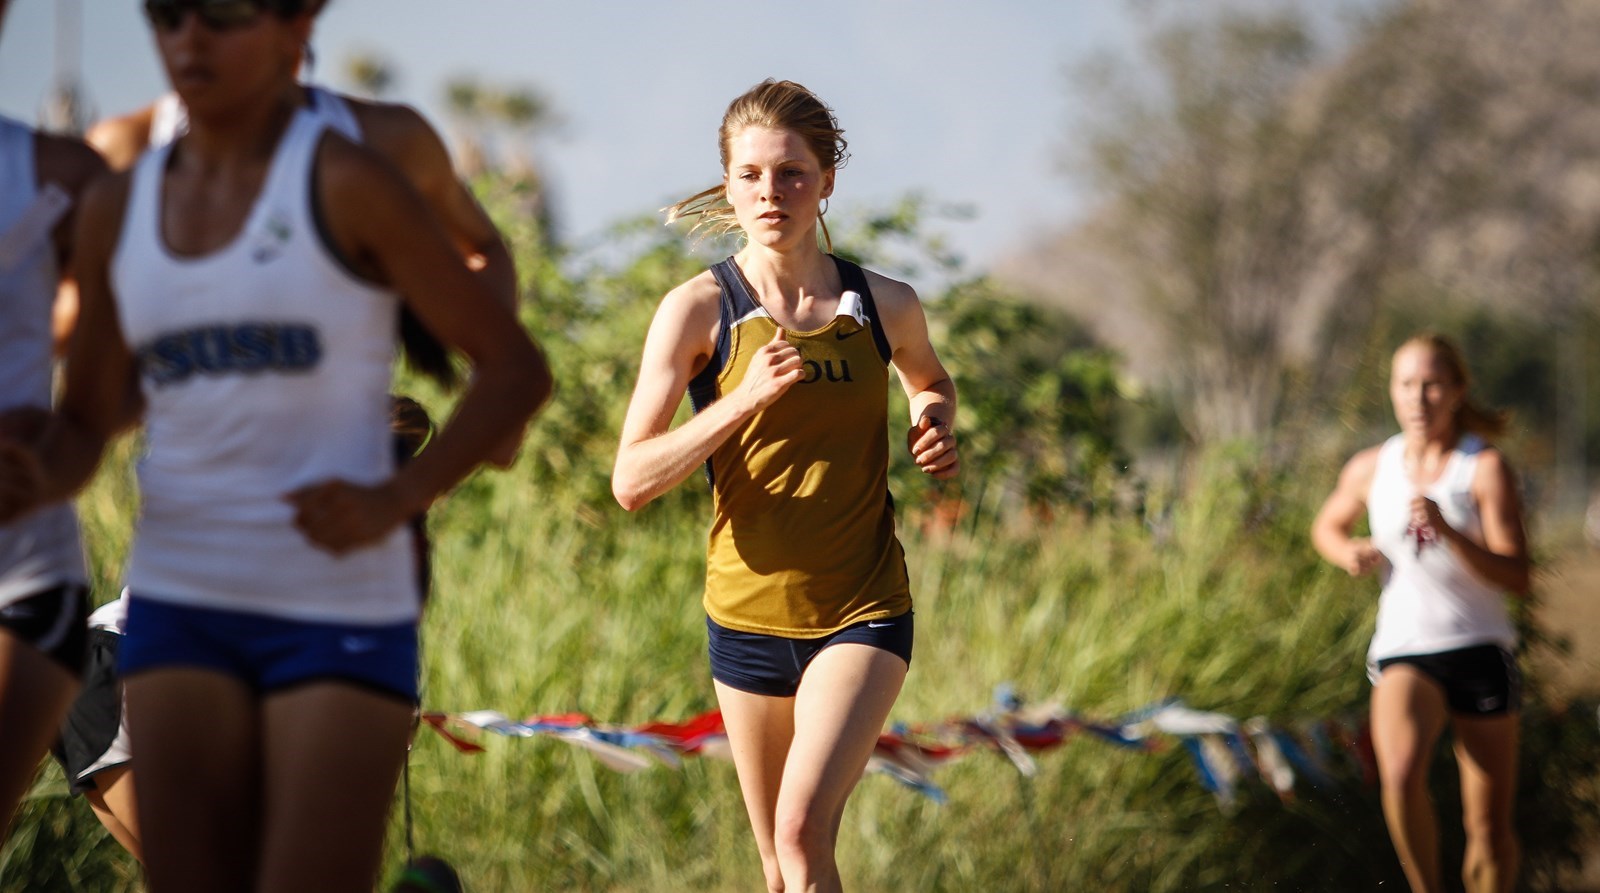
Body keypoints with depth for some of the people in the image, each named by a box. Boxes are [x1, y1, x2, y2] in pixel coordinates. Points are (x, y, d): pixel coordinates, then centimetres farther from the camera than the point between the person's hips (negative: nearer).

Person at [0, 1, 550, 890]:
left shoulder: (349, 183, -9)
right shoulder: (116, 210, 7)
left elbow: (516, 369, -6)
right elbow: (81, 432, 13)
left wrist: (395, 501, -20)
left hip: (343, 609, -5)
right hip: (184, 608, 5)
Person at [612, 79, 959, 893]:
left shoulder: (883, 306, -1)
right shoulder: (700, 311, -6)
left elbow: (929, 378, 24)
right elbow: (631, 481, -11)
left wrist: (934, 425, 1)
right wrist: (744, 400, -22)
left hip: (863, 612, -1)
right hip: (749, 615, 1)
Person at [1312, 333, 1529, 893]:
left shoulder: (1485, 468, -6)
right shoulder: (1371, 469, 4)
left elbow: (1516, 577, -12)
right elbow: (1328, 526, 25)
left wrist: (1447, 530, -26)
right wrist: (1349, 553, 1)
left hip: (1480, 651, -1)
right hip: (1403, 651, 1)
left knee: (1489, 830, 6)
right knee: (1401, 775, -31)